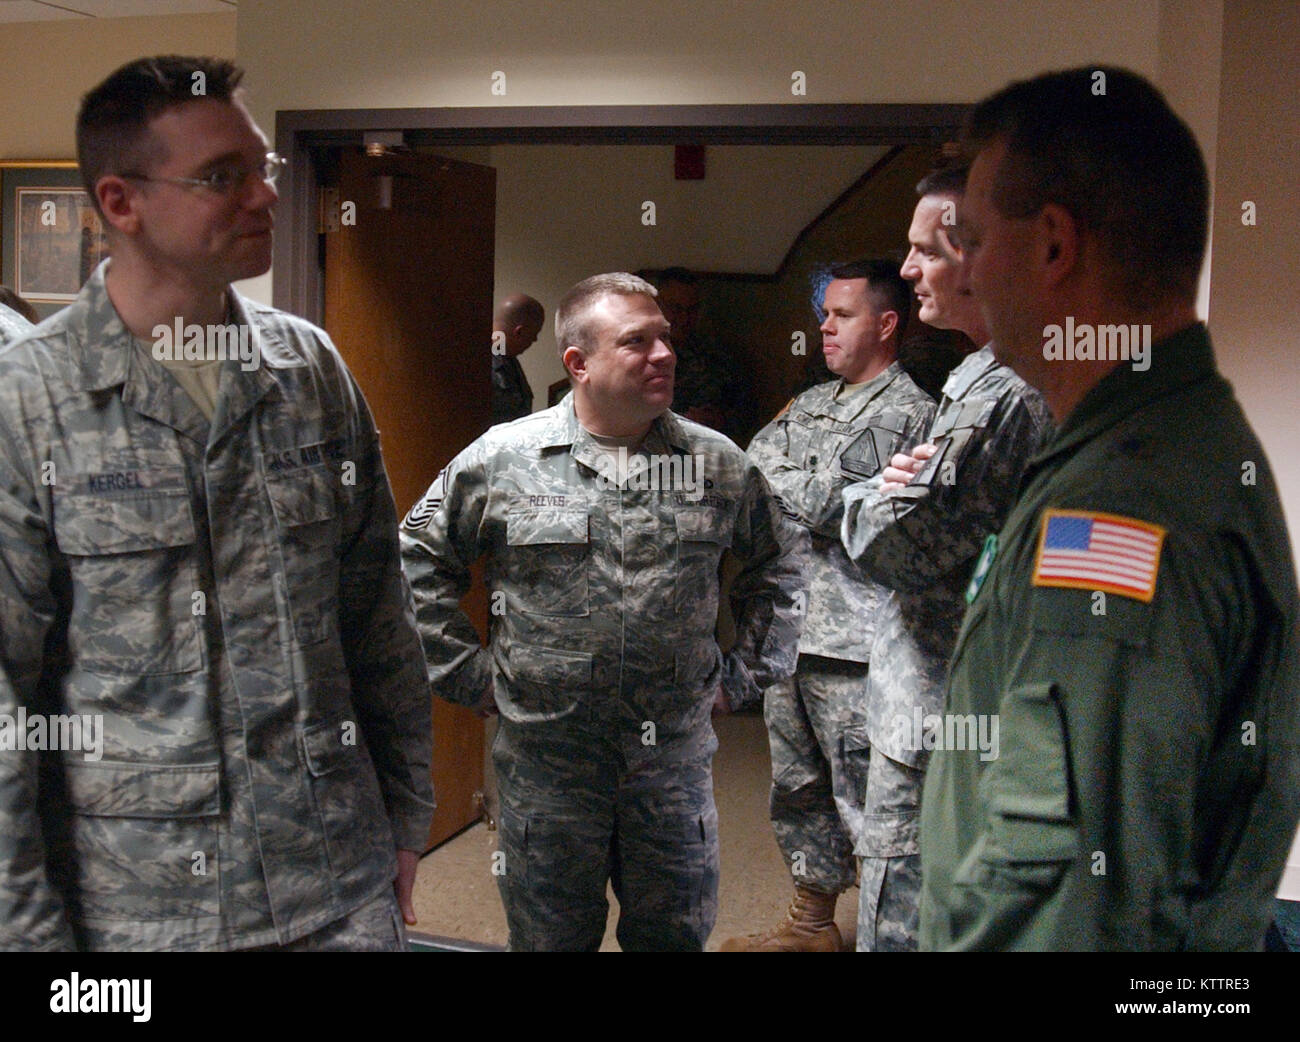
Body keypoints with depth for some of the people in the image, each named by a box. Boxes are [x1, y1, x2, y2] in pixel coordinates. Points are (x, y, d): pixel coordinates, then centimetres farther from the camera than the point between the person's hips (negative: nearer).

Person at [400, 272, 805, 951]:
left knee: (677, 934, 15)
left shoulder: (720, 464, 2)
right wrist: (466, 672, 1)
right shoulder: (500, 458, -5)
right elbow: (419, 558, 5)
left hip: (675, 761, 2)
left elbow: (780, 562, 16)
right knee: (550, 934, 13)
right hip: (546, 757, -1)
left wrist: (746, 672, 10)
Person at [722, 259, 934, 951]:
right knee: (797, 786, 18)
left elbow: (818, 503, -18)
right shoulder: (810, 403, 17)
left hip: (850, 637, -9)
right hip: (788, 626, 9)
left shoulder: (904, 410, -10)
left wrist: (771, 479, -2)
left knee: (862, 797, -2)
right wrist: (804, 499, -8)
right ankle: (811, 923, 32)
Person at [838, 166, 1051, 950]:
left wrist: (868, 499, -1)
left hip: (936, 723, -10)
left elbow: (898, 547, -20)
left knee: (901, 926, 1)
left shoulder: (1001, 395, -22)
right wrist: (909, 485, -3)